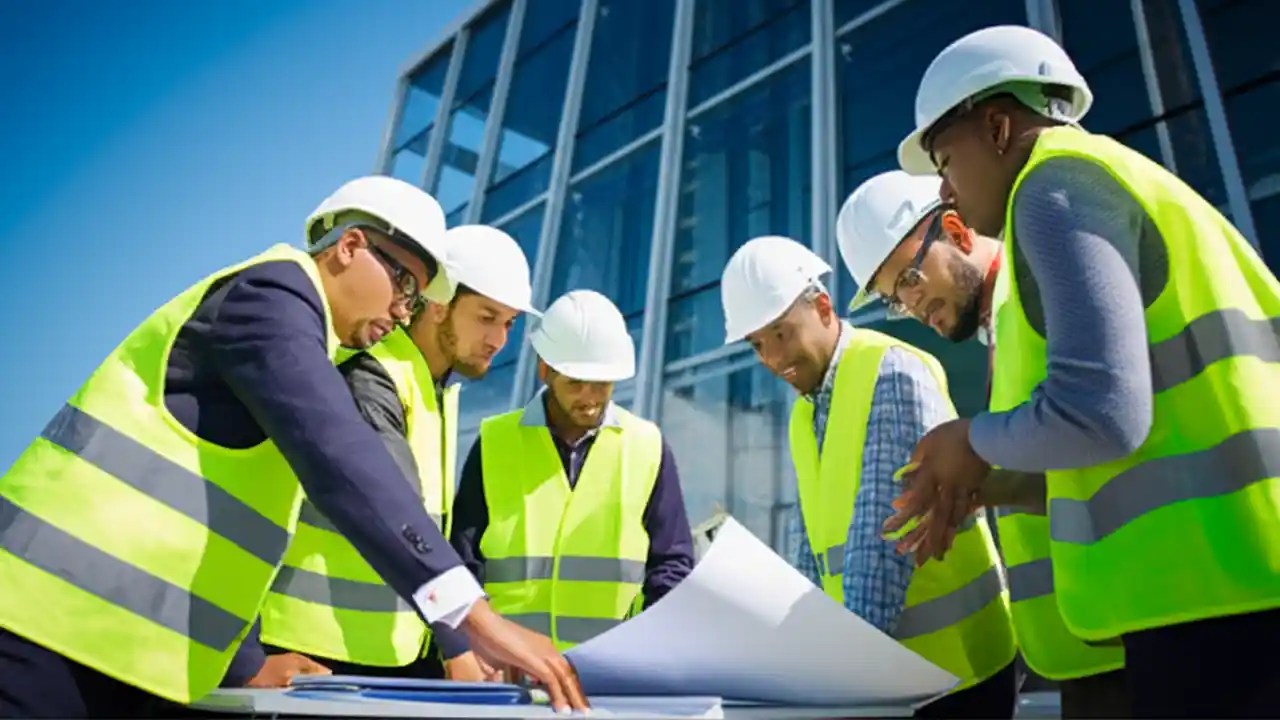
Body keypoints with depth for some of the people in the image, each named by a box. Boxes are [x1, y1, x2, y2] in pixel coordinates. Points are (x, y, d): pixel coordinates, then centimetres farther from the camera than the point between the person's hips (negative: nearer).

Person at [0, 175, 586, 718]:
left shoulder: (289, 326, 19)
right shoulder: (272, 292, -10)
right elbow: (339, 460, -27)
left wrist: (250, 661, 14)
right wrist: (473, 614, -31)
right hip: (65, 623, -9)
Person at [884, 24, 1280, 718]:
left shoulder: (1056, 183, -7)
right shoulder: (1121, 182, 22)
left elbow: (1099, 413, -21)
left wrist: (973, 443, -1)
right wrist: (988, 480, 18)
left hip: (1211, 593, -9)